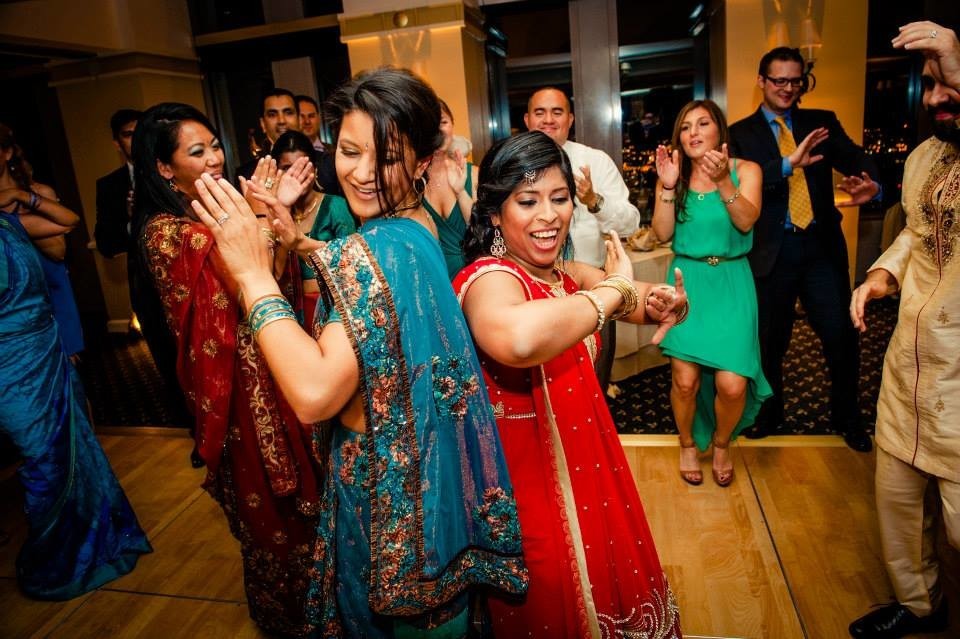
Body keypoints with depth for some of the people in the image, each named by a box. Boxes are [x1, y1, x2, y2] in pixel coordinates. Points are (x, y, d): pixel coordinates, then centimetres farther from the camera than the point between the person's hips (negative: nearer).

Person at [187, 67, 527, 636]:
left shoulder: (383, 248, -31)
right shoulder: (418, 222, -1)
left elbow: (314, 393, -36)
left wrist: (254, 273, -31)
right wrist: (299, 241, 6)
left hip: (384, 477, -9)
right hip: (420, 460, 9)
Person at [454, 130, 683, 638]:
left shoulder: (566, 275, 2)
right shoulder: (490, 277, -26)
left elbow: (647, 300, 2)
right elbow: (518, 338, -50)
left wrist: (665, 302, -21)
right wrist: (612, 292, -34)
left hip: (584, 471, 8)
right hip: (531, 484, -8)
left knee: (608, 590, 27)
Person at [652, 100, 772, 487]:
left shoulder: (745, 170, 3)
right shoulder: (674, 176, 6)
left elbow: (746, 221, -13)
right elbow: (663, 233, -5)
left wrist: (722, 181, -26)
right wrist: (668, 187, -16)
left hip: (731, 284, 0)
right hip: (687, 282, 1)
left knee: (732, 384, -10)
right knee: (685, 379, -8)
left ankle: (721, 444, 23)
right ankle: (688, 445, 22)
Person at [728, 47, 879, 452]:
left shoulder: (823, 122, 10)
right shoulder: (742, 133, 3)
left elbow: (854, 159, -5)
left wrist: (871, 183, -27)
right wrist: (789, 164, -30)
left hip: (822, 245, 2)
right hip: (773, 249, -2)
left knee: (841, 335, 6)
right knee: (770, 339, 12)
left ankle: (847, 418, 30)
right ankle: (768, 414, 33)